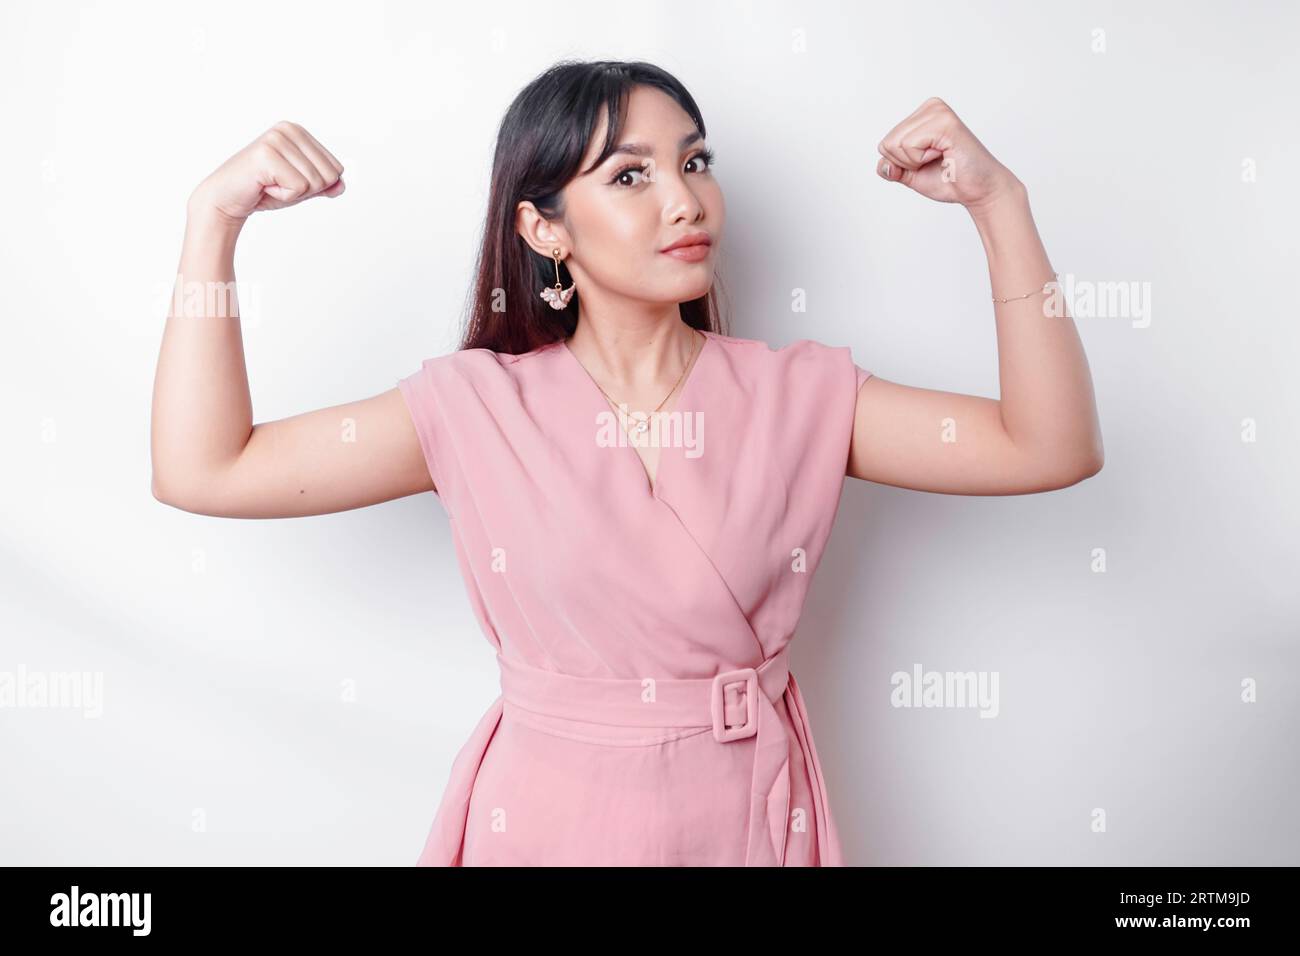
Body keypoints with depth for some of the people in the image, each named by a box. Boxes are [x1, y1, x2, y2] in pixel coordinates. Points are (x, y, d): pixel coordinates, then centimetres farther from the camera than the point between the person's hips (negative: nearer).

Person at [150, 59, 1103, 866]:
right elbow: (204, 471, -10)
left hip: (749, 819, 1)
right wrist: (214, 220, -16)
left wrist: (998, 201, -18)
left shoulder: (799, 393, -7)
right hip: (547, 819, 0)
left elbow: (1050, 450, -11)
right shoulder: (478, 406, -9)